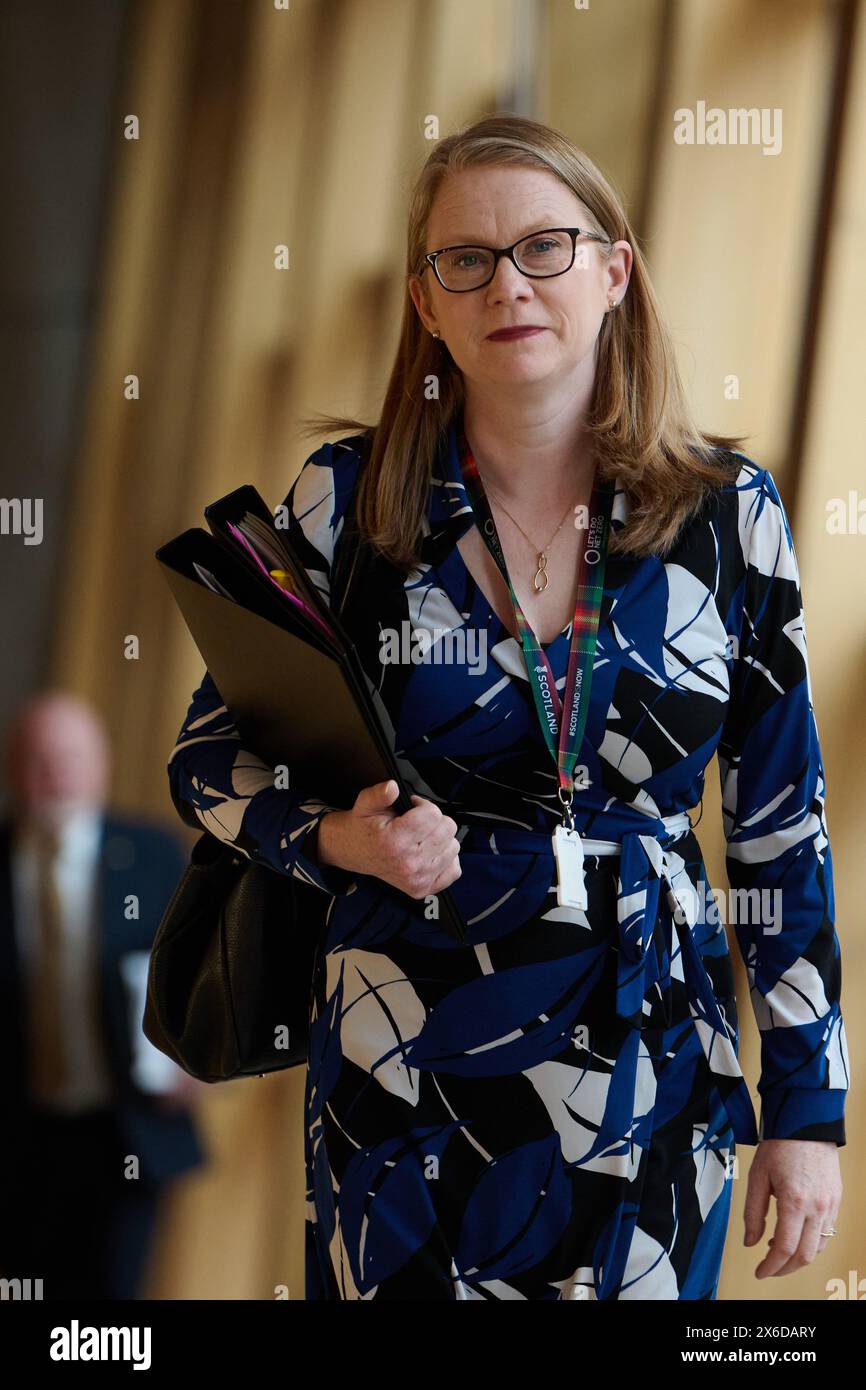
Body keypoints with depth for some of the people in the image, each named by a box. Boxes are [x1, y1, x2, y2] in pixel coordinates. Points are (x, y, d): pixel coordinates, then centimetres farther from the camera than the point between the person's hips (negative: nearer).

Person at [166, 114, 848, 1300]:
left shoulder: (727, 512, -2)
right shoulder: (351, 501, -4)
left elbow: (782, 825, 3)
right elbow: (209, 758, 4)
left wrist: (808, 1110, 2)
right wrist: (333, 840, -17)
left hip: (650, 1070, 1)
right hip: (406, 1069, 0)